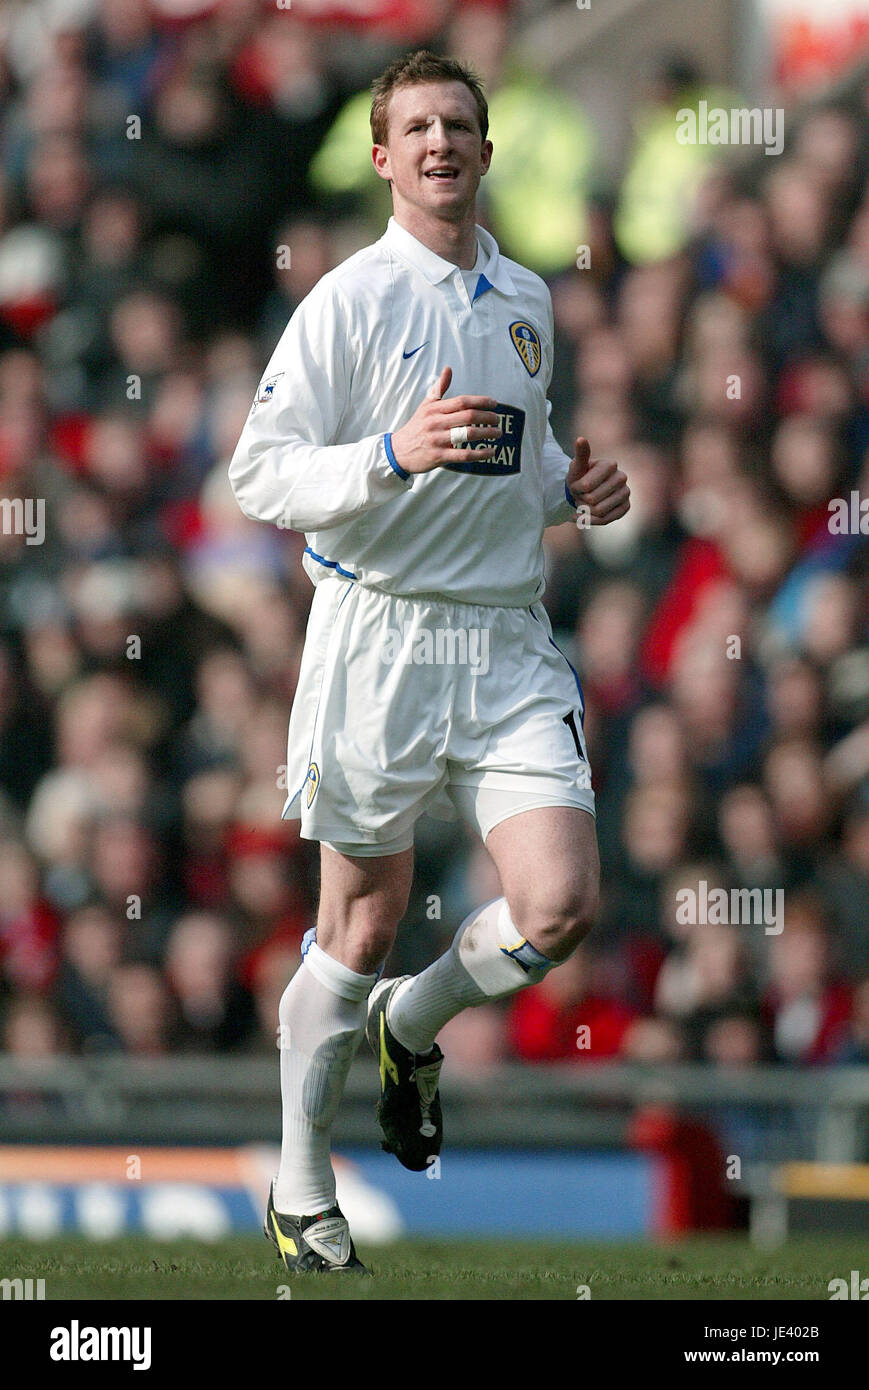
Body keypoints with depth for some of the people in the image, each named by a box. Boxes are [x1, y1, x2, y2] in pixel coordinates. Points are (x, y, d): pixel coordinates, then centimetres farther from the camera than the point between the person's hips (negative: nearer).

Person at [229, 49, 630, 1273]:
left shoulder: (526, 300, 12)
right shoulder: (351, 299, -7)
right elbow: (260, 476, -11)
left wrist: (572, 486, 8)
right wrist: (394, 456, -26)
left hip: (508, 641, 5)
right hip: (380, 632, -5)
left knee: (562, 905, -9)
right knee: (363, 921, 3)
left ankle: (411, 1027, 23)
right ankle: (301, 1188, 19)